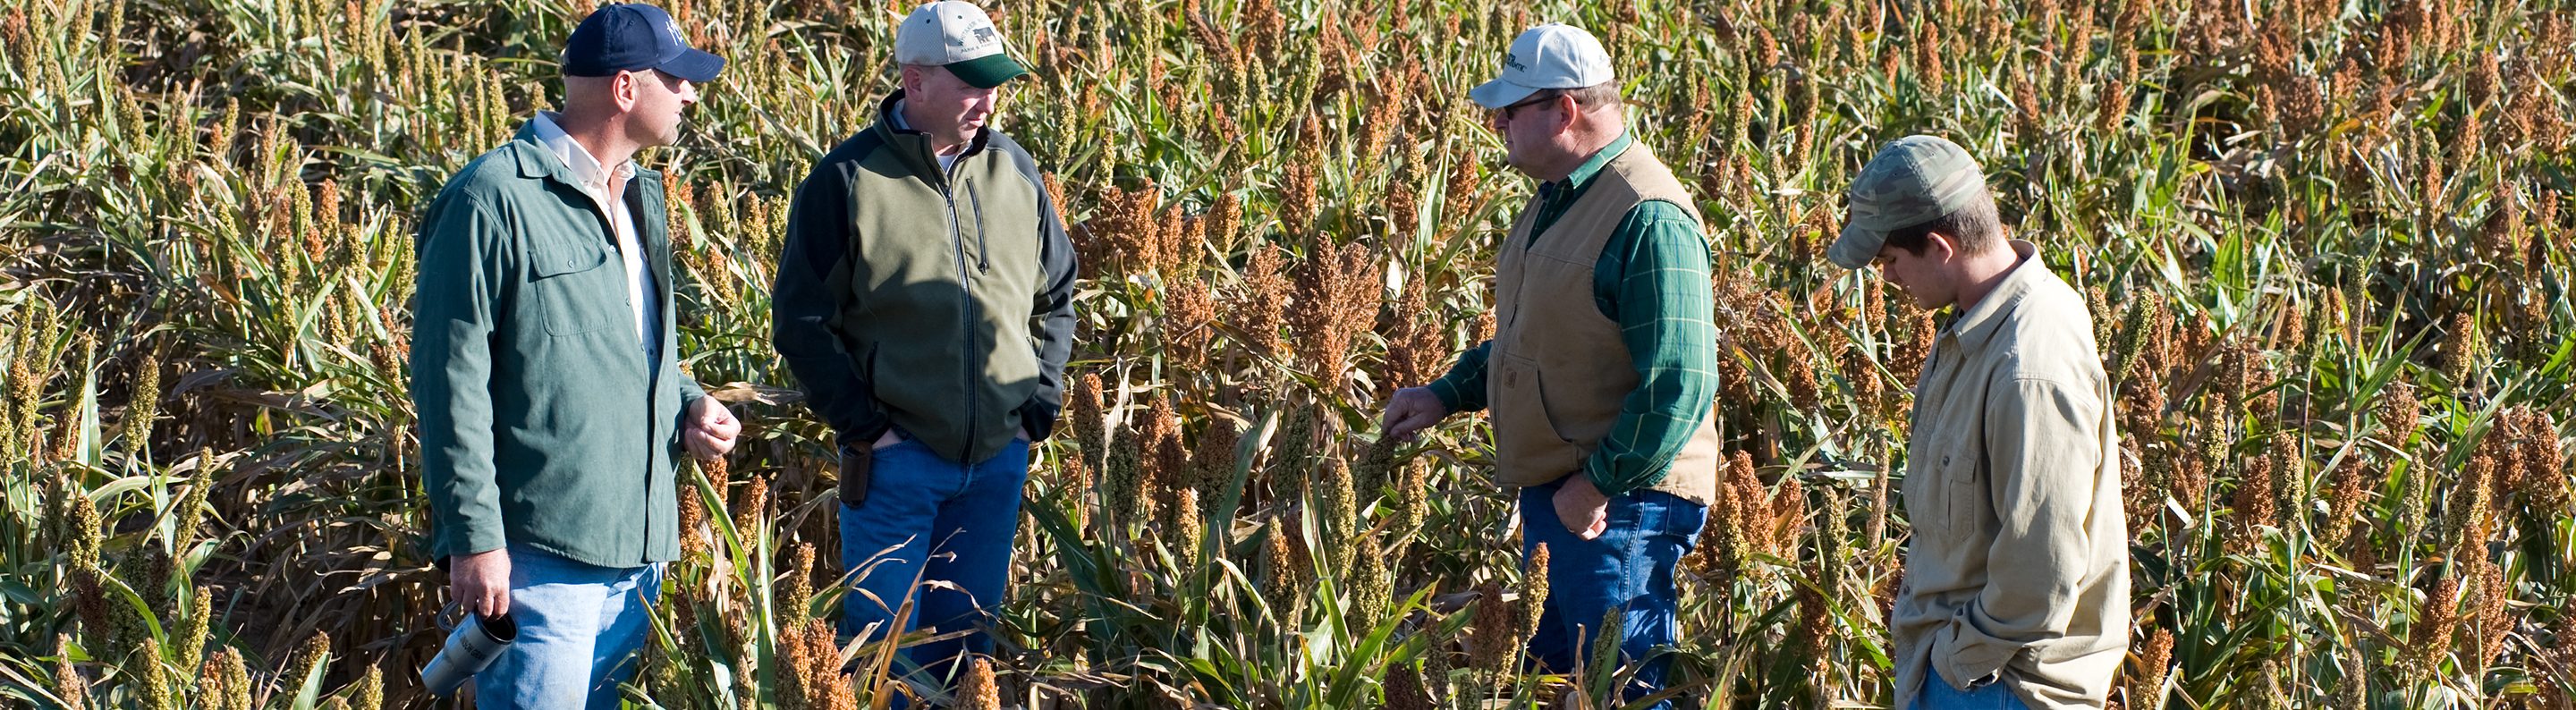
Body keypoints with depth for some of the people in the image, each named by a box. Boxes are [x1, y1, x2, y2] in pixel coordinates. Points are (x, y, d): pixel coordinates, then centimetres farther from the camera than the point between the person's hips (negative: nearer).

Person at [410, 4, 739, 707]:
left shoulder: (637, 194, 15)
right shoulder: (494, 200, -13)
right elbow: (450, 379, -14)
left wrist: (688, 402, 8)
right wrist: (474, 537, -16)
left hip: (637, 546, 9)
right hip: (541, 553, -9)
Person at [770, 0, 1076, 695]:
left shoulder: (1013, 170, 5)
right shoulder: (847, 179, -9)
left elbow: (1056, 295, 17)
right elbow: (801, 320, -6)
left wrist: (1041, 400, 7)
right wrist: (862, 424, -11)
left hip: (999, 455, 4)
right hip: (896, 455, -4)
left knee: (967, 635, 14)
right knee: (881, 637, 2)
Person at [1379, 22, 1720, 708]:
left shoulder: (1649, 219, -22)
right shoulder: (1558, 201, 11)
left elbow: (1680, 385, -26)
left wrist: (1599, 485, -22)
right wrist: (1447, 395, 14)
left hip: (1619, 502, -10)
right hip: (1550, 493, 10)